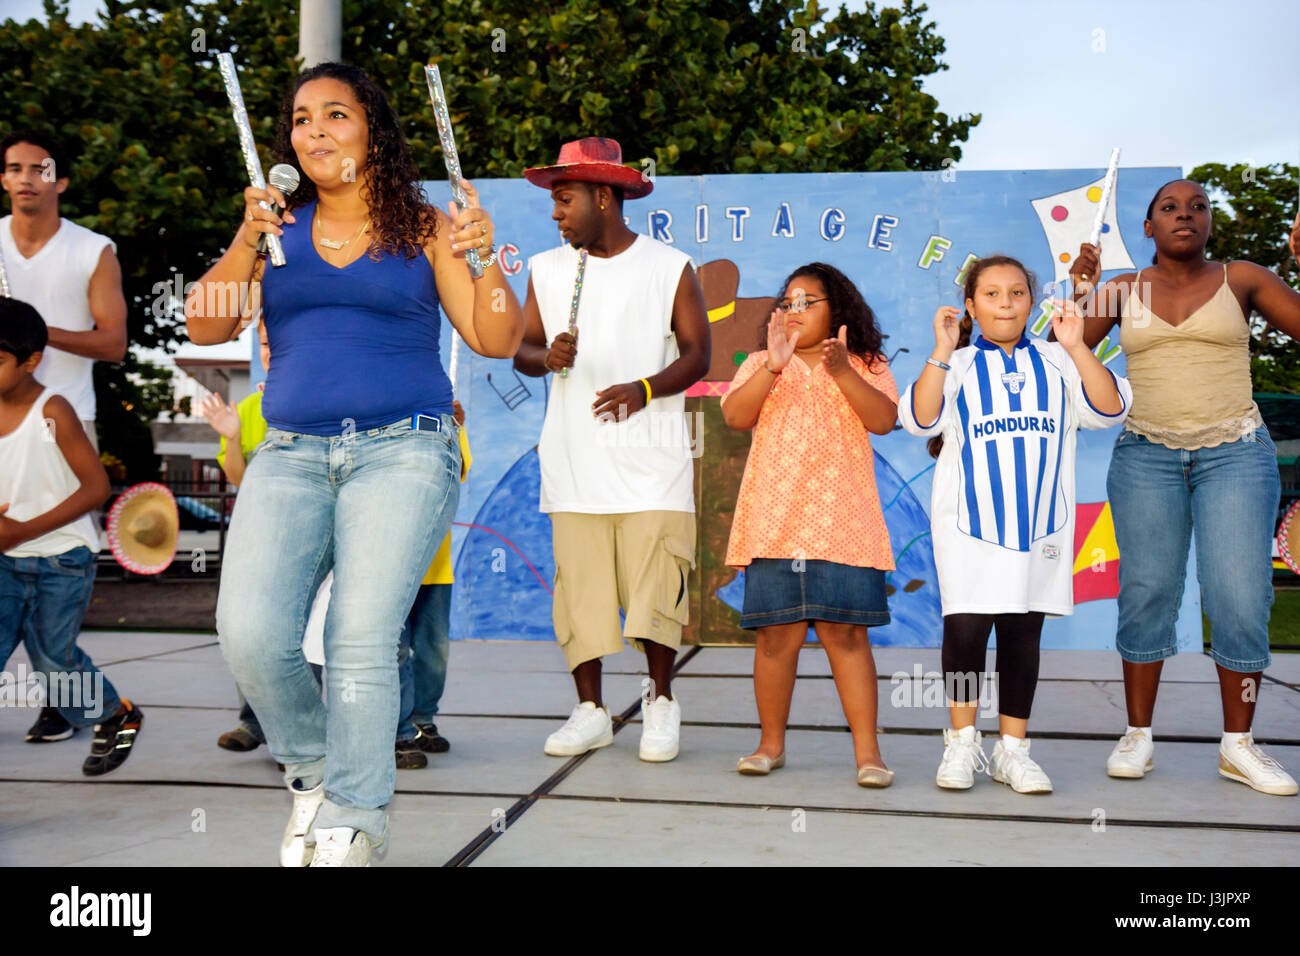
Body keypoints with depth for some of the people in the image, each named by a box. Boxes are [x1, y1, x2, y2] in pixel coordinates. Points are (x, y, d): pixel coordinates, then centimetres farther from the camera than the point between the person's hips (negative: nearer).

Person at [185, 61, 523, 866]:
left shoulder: (423, 229, 10)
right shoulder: (277, 228, 16)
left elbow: (497, 341, 3)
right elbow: (206, 328, 5)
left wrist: (485, 260, -14)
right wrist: (247, 242, -8)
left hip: (402, 450, -2)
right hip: (292, 457, 3)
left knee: (361, 639, -16)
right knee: (250, 634, -15)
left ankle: (351, 828, -1)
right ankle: (312, 772, 12)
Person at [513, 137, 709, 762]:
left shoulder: (670, 268, 4)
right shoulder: (545, 270, 13)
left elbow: (697, 354, 0)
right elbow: (521, 350, 12)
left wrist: (644, 389, -18)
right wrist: (547, 356, -12)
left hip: (650, 459, -3)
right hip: (573, 460, 3)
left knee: (656, 586, -4)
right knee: (579, 587, 2)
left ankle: (661, 701, 16)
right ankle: (590, 711, 15)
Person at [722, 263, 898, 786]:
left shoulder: (866, 366, 13)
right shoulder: (761, 364, 15)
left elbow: (883, 420, -5)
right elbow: (734, 415, -3)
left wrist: (842, 372, -18)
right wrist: (773, 366, -16)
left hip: (842, 523, -1)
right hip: (773, 521, 1)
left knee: (846, 632, -4)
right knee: (777, 634, 1)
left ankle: (867, 750, 2)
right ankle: (771, 743, 15)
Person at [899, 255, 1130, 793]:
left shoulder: (1055, 361, 11)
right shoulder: (958, 364, 7)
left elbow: (1109, 410, -2)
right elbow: (919, 420, -9)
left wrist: (1077, 347, -9)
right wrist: (942, 351, -14)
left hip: (1040, 521, 2)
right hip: (970, 521, -2)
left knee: (1023, 633, 5)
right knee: (965, 627, -10)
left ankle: (1012, 749, 17)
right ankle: (962, 741, 8)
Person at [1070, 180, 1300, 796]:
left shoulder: (1240, 279, 6)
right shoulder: (1123, 289, 8)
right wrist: (1078, 292, -9)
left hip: (1235, 453, 0)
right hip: (1146, 455, 1)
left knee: (1240, 596, -6)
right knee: (1146, 593, -1)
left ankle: (1237, 746, 7)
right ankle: (1138, 736, 10)